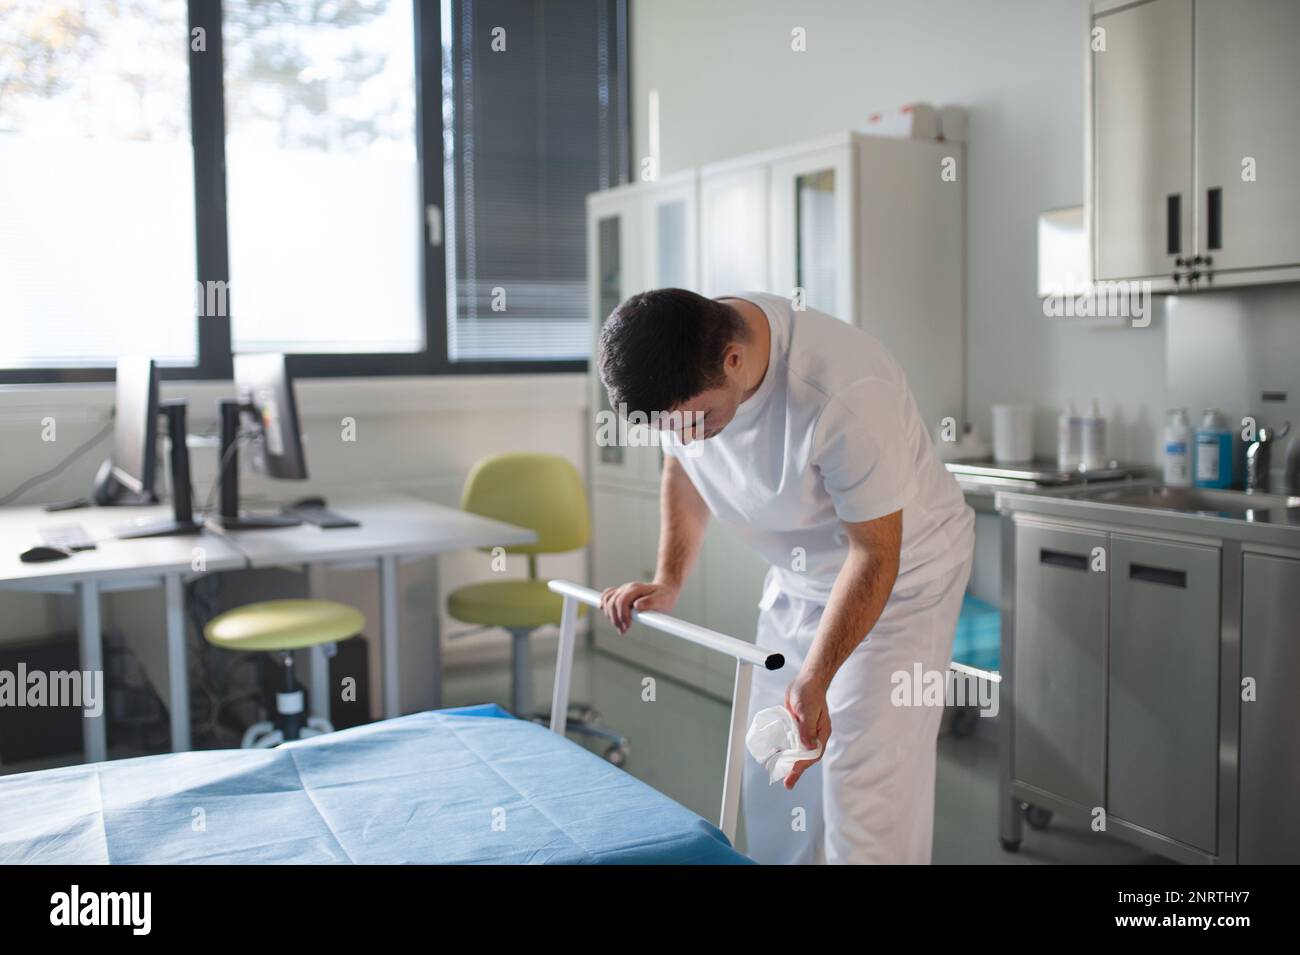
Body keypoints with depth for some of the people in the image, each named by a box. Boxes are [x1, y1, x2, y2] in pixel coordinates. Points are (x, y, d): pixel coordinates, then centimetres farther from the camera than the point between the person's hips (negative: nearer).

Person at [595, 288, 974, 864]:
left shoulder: (847, 393, -37)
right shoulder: (677, 373, -16)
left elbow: (874, 554, -28)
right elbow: (684, 469, 5)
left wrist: (813, 683, -30)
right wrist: (667, 582, -3)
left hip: (899, 573, -6)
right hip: (798, 575, 6)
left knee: (865, 787, -9)